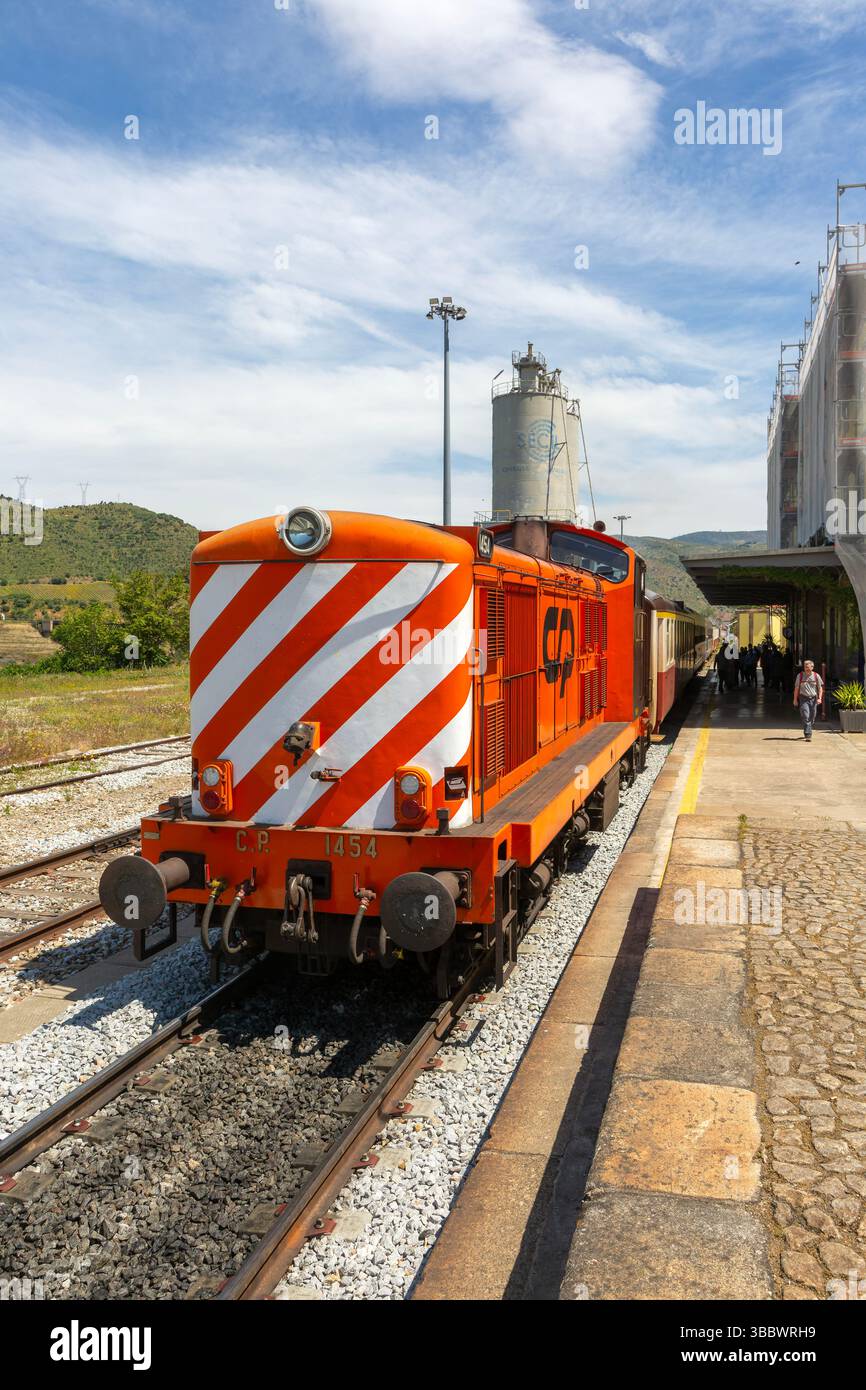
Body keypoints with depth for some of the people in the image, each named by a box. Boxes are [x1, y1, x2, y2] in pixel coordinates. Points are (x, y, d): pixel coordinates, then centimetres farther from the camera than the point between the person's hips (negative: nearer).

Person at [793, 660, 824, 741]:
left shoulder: (816, 676, 3)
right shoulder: (800, 675, 1)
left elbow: (820, 688, 8)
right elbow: (796, 688, 6)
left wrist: (820, 698, -4)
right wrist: (795, 699, 4)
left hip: (813, 699, 2)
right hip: (804, 699, -2)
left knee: (812, 718, 9)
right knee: (805, 717, -13)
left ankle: (807, 732, 30)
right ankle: (808, 735, -15)